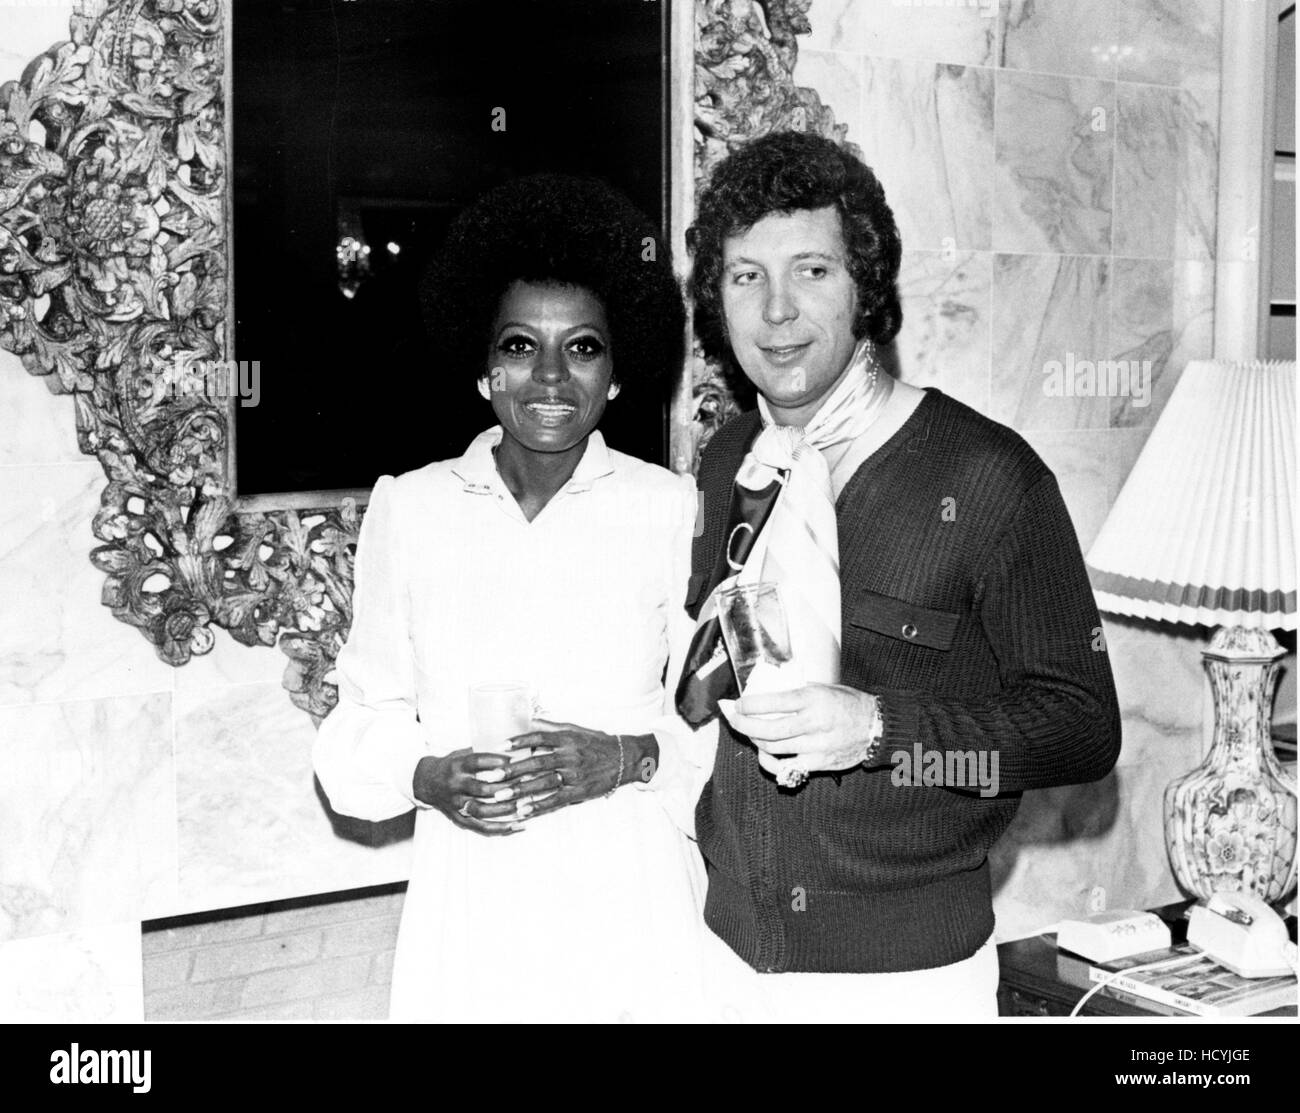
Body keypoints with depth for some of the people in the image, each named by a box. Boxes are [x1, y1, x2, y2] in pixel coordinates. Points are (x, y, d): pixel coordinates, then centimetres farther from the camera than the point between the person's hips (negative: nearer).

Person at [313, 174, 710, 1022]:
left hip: (630, 915, -1)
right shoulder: (408, 509, 0)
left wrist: (629, 757, -15)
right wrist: (427, 776, -11)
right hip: (468, 918, 1)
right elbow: (365, 718, 6)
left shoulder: (673, 510, -4)